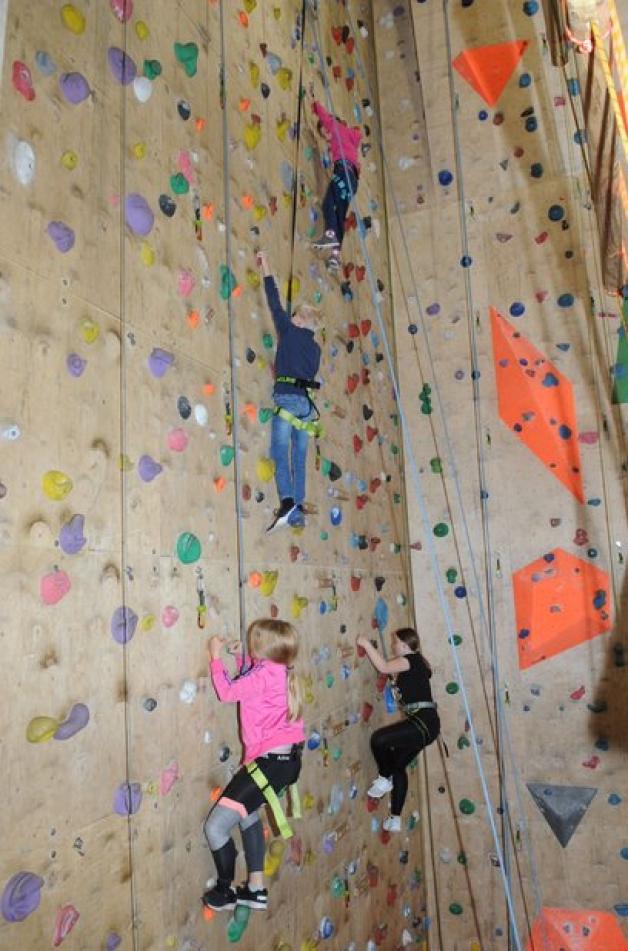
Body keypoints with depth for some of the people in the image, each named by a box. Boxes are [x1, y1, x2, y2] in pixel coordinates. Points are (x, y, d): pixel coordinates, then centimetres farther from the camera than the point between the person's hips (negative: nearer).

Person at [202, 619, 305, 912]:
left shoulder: (264, 672, -19)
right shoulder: (281, 672, 8)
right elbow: (250, 686, 24)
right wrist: (241, 658, 16)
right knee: (246, 810, 33)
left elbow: (227, 691, -15)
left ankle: (224, 891, 21)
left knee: (216, 827, -2)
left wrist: (216, 656, -4)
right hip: (287, 758, 11)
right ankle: (256, 888, 37)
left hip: (270, 761, -11)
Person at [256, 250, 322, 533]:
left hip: (287, 398, -6)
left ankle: (287, 503, -26)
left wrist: (265, 266, 18)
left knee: (281, 454, -11)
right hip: (306, 401, 6)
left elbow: (274, 300, 10)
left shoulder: (289, 330, 4)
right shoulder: (315, 348, 19)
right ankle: (298, 509, 5)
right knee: (299, 457, 6)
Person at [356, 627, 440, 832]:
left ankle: (385, 779, 6)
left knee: (379, 739, -18)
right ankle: (395, 819, 23)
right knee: (397, 765, 15)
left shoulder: (413, 659, -10)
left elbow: (384, 667, -23)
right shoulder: (413, 664, 18)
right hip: (421, 722, 10)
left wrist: (366, 644, -18)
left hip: (424, 722, -10)